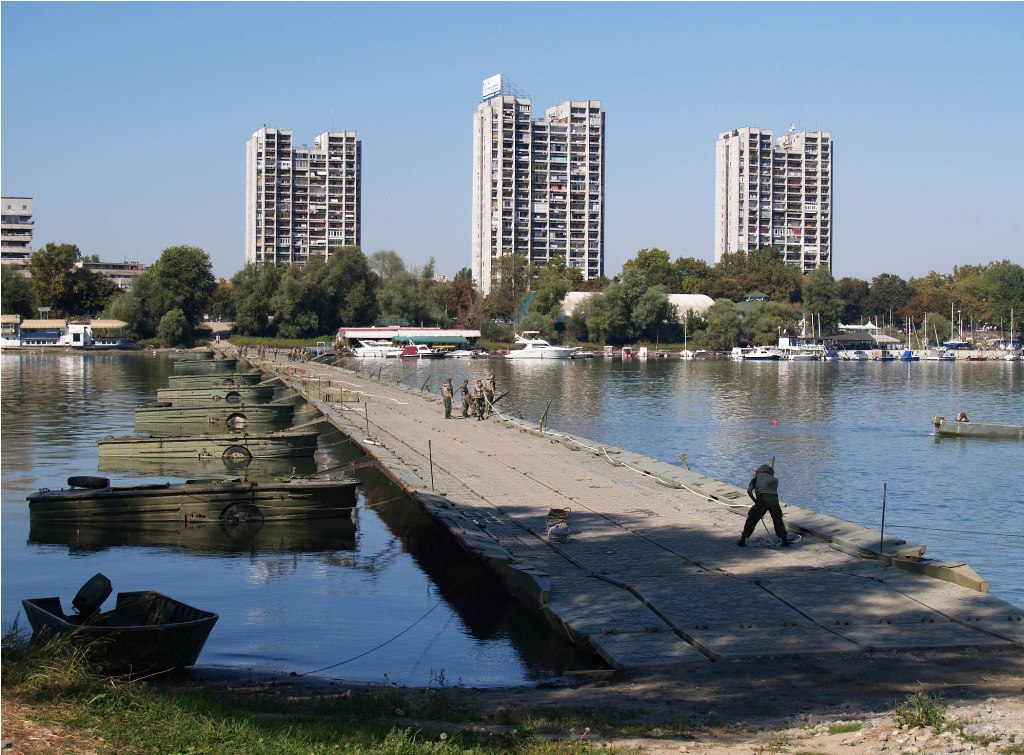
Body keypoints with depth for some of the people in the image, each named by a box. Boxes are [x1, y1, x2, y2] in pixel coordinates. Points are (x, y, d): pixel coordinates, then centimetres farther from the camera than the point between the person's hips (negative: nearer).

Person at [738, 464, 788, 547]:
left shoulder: (756, 478, 25)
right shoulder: (774, 480, 32)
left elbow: (749, 491, 10)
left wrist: (754, 500, 24)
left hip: (762, 499, -2)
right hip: (774, 499, 2)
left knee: (751, 519, 12)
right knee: (778, 520, 23)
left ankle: (743, 540, 13)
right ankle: (784, 540, 25)